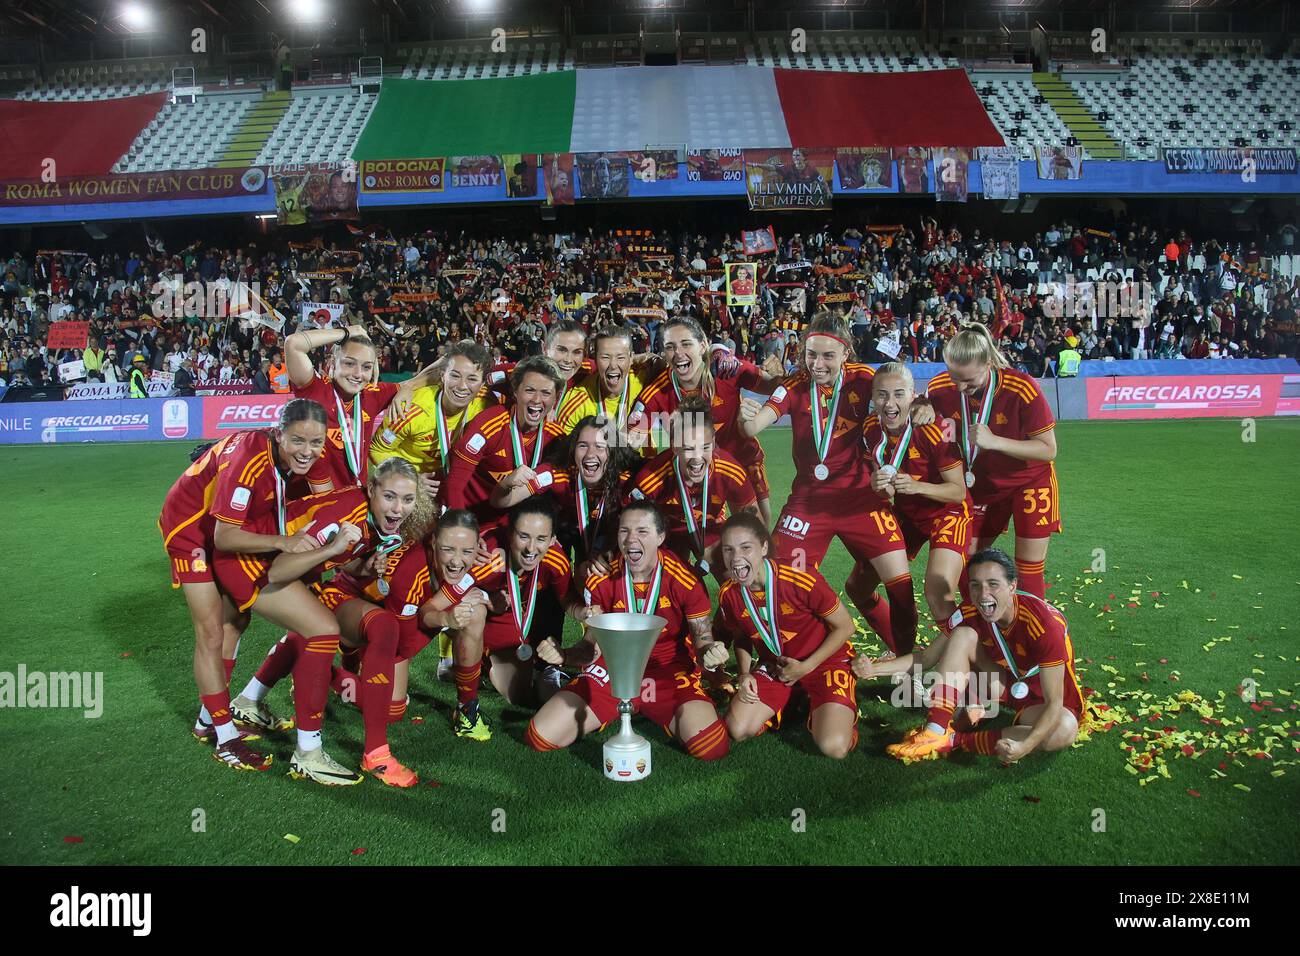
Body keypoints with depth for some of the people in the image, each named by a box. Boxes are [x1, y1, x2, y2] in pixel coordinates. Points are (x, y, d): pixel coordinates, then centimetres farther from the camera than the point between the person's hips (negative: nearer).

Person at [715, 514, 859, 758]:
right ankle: (790, 701, 13)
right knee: (737, 730, -14)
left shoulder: (802, 581, -28)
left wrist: (806, 667, -16)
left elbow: (845, 627, -14)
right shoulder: (728, 594, -13)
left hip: (824, 661, -4)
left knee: (834, 747, -24)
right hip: (774, 665, 4)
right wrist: (745, 674, -9)